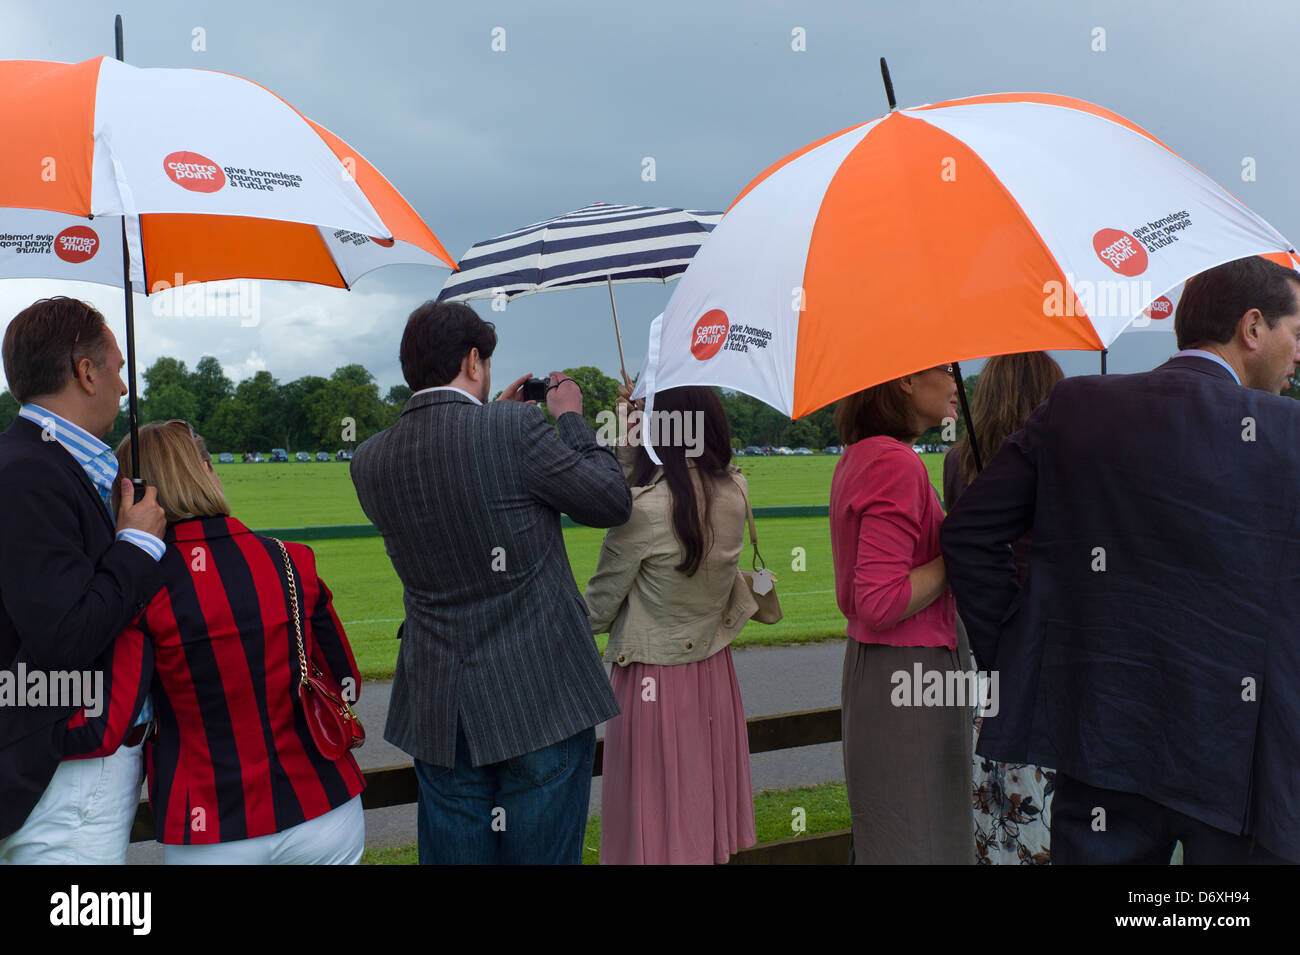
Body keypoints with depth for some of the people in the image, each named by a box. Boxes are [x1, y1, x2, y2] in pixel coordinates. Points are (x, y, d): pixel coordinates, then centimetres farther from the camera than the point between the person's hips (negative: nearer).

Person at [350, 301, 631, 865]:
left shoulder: (369, 461, 1)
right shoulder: (515, 428, -16)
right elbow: (613, 502, -6)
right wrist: (571, 417, 8)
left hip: (440, 712, 5)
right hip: (542, 699, -4)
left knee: (454, 852, 17)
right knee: (543, 852, 11)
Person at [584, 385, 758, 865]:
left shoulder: (644, 508, -22)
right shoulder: (735, 492, -6)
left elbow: (600, 602, -12)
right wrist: (626, 451, 2)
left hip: (654, 680, -5)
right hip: (714, 672, 6)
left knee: (655, 814, 10)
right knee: (705, 803, 19)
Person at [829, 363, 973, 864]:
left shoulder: (857, 457, 13)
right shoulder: (897, 464, -18)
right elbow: (883, 603, -23)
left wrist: (947, 530, 14)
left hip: (870, 662, 10)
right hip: (910, 675, -10)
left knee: (881, 838, 17)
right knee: (918, 844, 0)